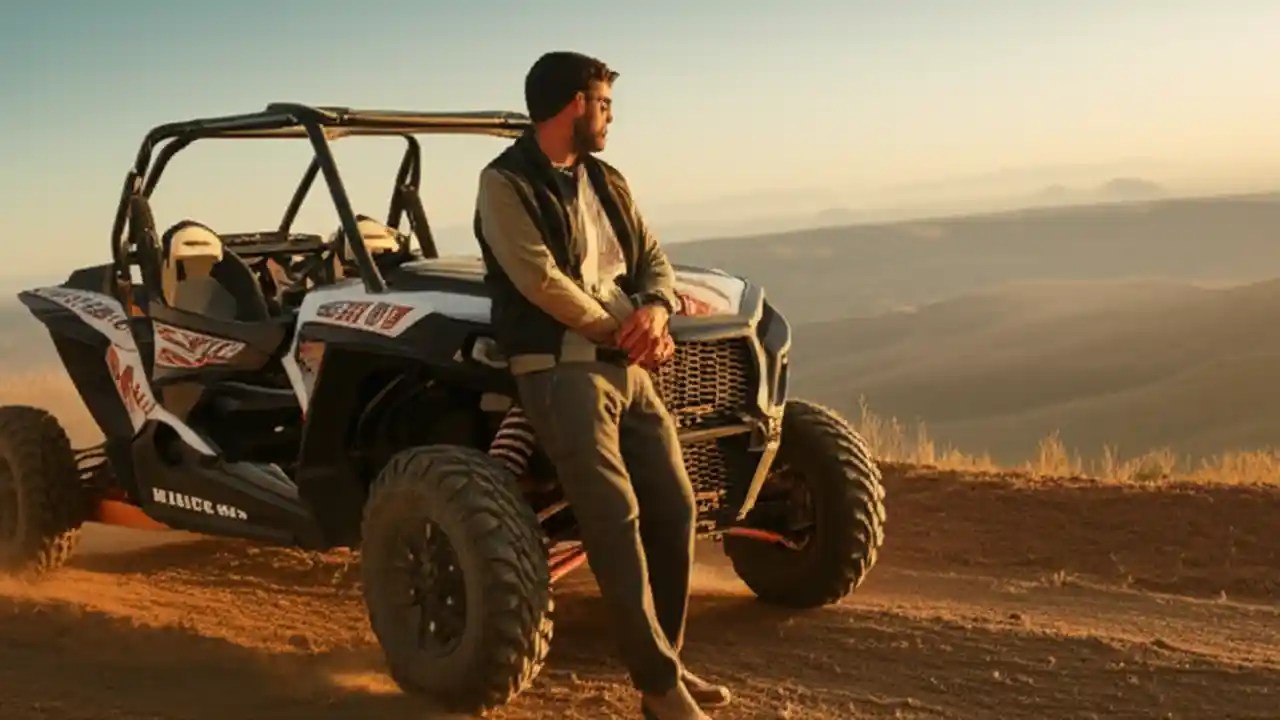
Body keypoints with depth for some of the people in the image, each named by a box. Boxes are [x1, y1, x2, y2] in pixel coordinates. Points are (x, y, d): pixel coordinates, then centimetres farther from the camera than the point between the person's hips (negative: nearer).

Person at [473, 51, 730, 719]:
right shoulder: (505, 183, -5)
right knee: (617, 518, -13)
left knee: (674, 507, 5)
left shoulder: (606, 182, 18)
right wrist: (625, 333, -11)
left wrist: (655, 311, -6)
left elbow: (653, 260, 17)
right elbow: (542, 282, -15)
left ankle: (667, 659, 20)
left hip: (628, 366, 8)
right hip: (560, 369, -8)